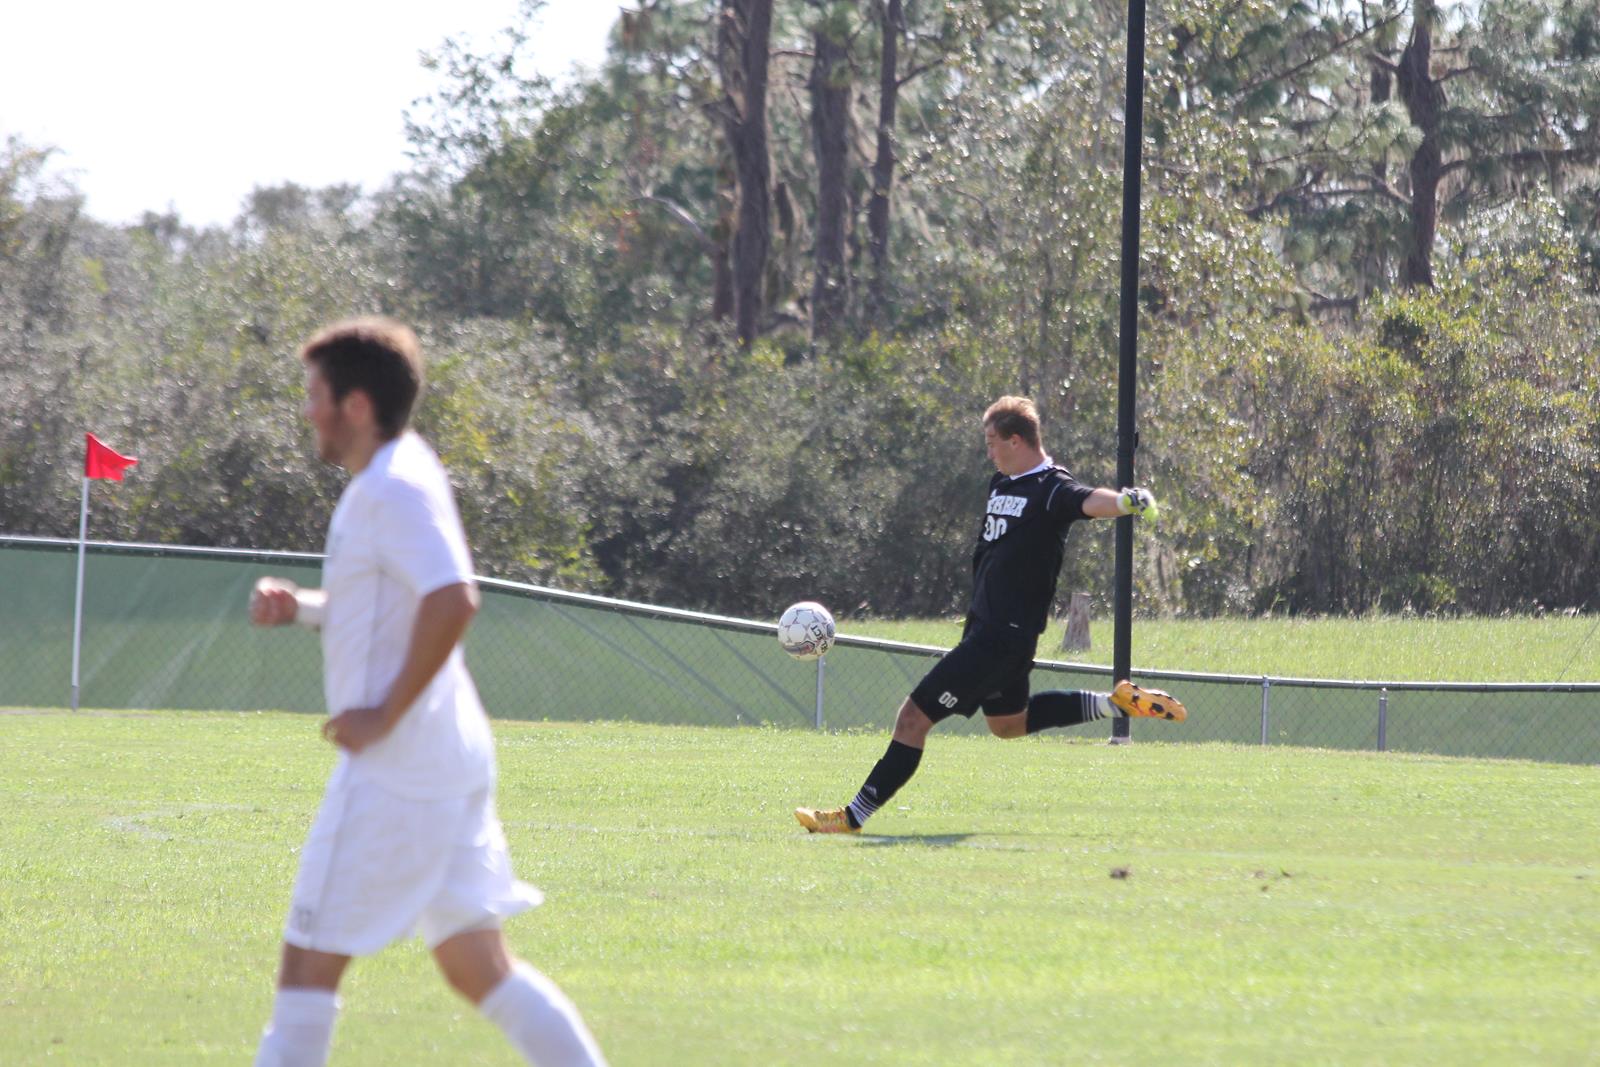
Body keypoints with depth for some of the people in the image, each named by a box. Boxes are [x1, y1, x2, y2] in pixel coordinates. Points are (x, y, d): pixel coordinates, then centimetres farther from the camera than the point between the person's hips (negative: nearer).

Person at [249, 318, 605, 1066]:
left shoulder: (393, 490, -15)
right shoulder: (389, 481, 15)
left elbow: (452, 602, -28)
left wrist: (386, 715, -22)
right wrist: (301, 607, 10)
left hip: (394, 772, -10)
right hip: (448, 764, 10)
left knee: (309, 960, -3)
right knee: (477, 964, 10)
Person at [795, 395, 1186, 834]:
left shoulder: (1051, 489, -17)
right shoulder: (1002, 484, 11)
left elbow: (1088, 502, -37)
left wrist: (1127, 501, -58)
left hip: (1003, 635, -11)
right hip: (986, 626, 11)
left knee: (914, 718, -11)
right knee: (1007, 723, 29)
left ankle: (853, 817, -6)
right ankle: (1115, 703, 32)